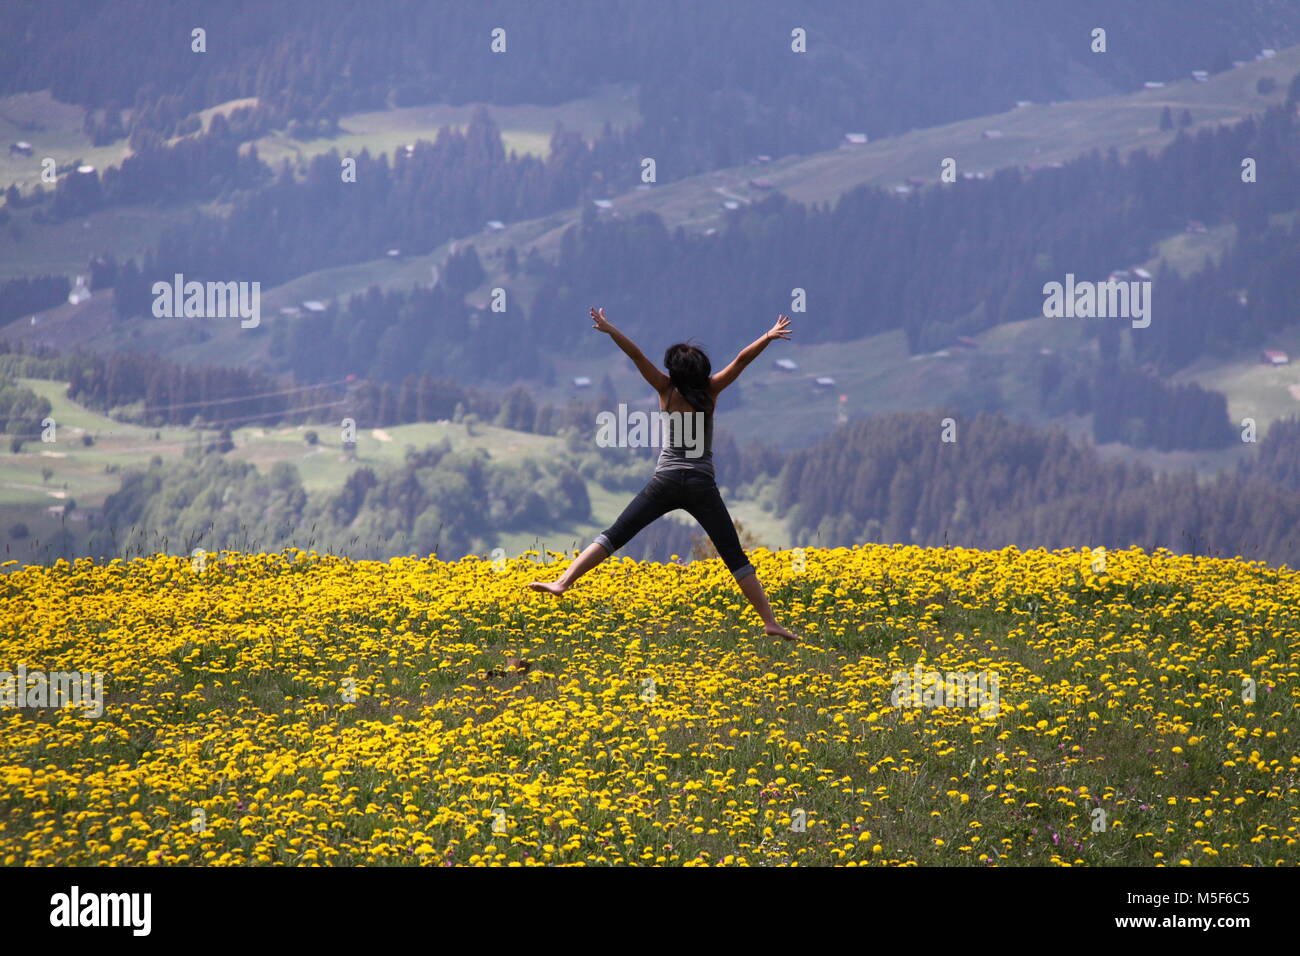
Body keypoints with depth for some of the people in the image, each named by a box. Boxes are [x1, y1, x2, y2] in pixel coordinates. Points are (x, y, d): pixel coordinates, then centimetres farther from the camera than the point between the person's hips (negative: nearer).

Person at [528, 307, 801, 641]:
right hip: (701, 487, 0)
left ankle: (563, 581, -12)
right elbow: (741, 360, -3)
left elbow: (638, 357, -9)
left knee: (615, 535, 2)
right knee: (735, 557, 1)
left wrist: (611, 331, -11)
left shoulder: (667, 389, -1)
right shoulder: (710, 391, 0)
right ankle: (770, 622, -4)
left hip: (666, 482, 0)